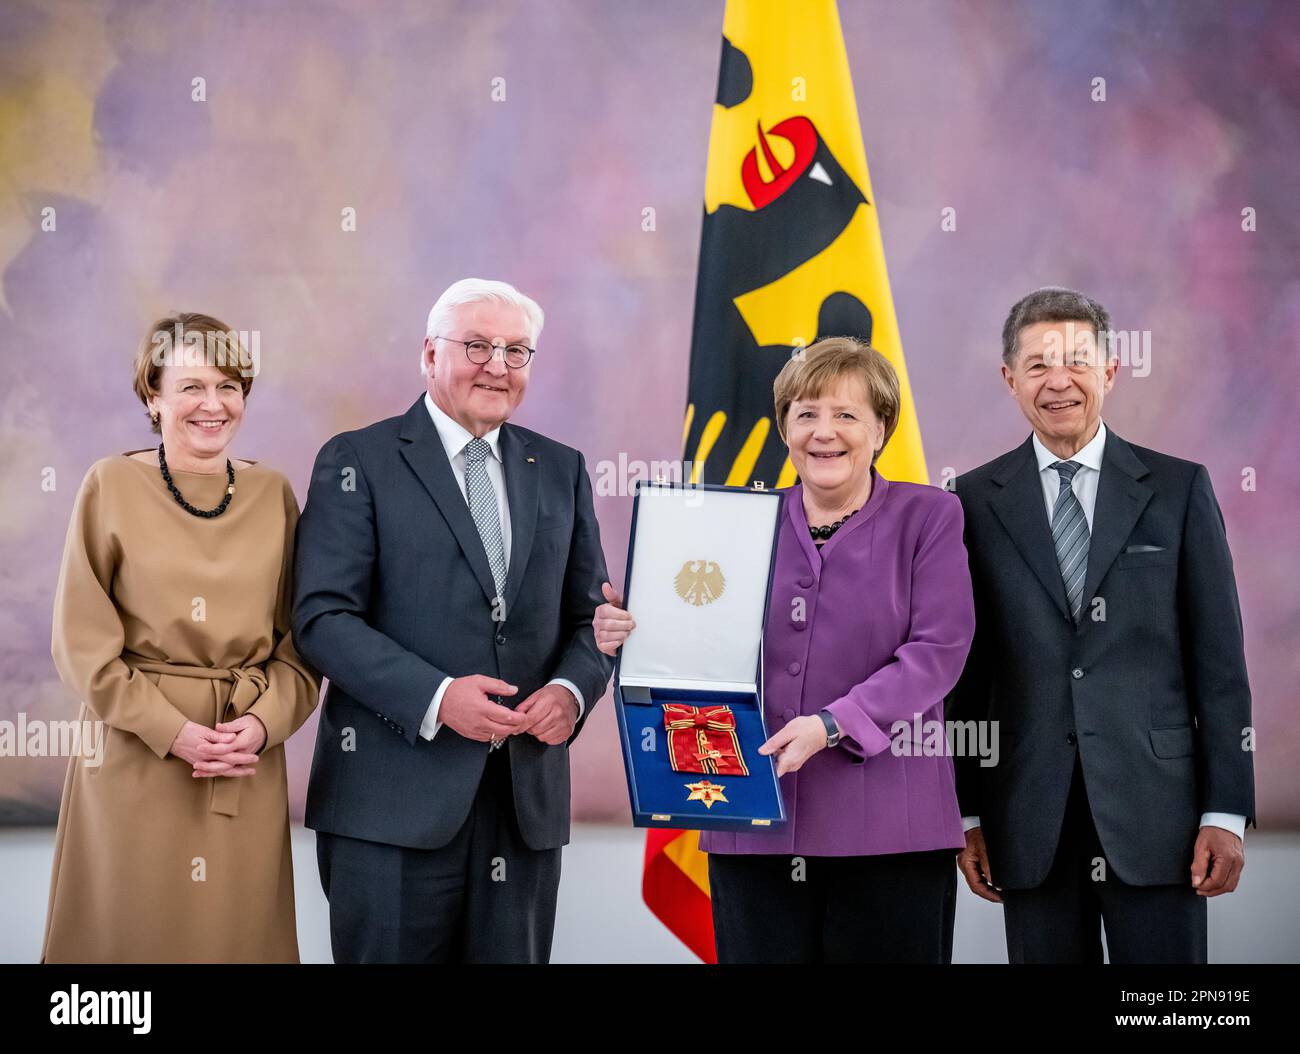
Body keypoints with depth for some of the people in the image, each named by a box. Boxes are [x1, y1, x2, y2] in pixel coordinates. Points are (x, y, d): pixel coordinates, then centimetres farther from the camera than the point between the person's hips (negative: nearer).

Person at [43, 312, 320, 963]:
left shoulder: (274, 494, 6)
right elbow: (82, 643, -4)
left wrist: (266, 721, -11)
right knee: (135, 928, 3)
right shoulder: (112, 486, -2)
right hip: (135, 759, -2)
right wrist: (173, 732, -13)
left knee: (237, 927, 7)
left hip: (249, 768, 3)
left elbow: (300, 635, 7)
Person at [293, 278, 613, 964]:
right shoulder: (357, 462, 0)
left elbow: (592, 613, 15)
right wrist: (433, 697, -19)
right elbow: (323, 616, -7)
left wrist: (573, 689, -7)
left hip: (528, 799, 4)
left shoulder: (560, 470, 14)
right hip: (394, 801, -4)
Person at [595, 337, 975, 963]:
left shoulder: (927, 517, 3)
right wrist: (627, 635, -9)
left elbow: (937, 649, -8)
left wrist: (833, 724, -19)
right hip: (756, 828, 3)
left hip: (888, 830, -2)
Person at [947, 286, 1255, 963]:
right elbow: (964, 666, 6)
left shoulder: (1179, 489, 4)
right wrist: (965, 812, 3)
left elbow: (1219, 659, 2)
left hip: (1154, 807, -1)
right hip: (1030, 822, 1)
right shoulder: (977, 501, 6)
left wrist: (1226, 811, -3)